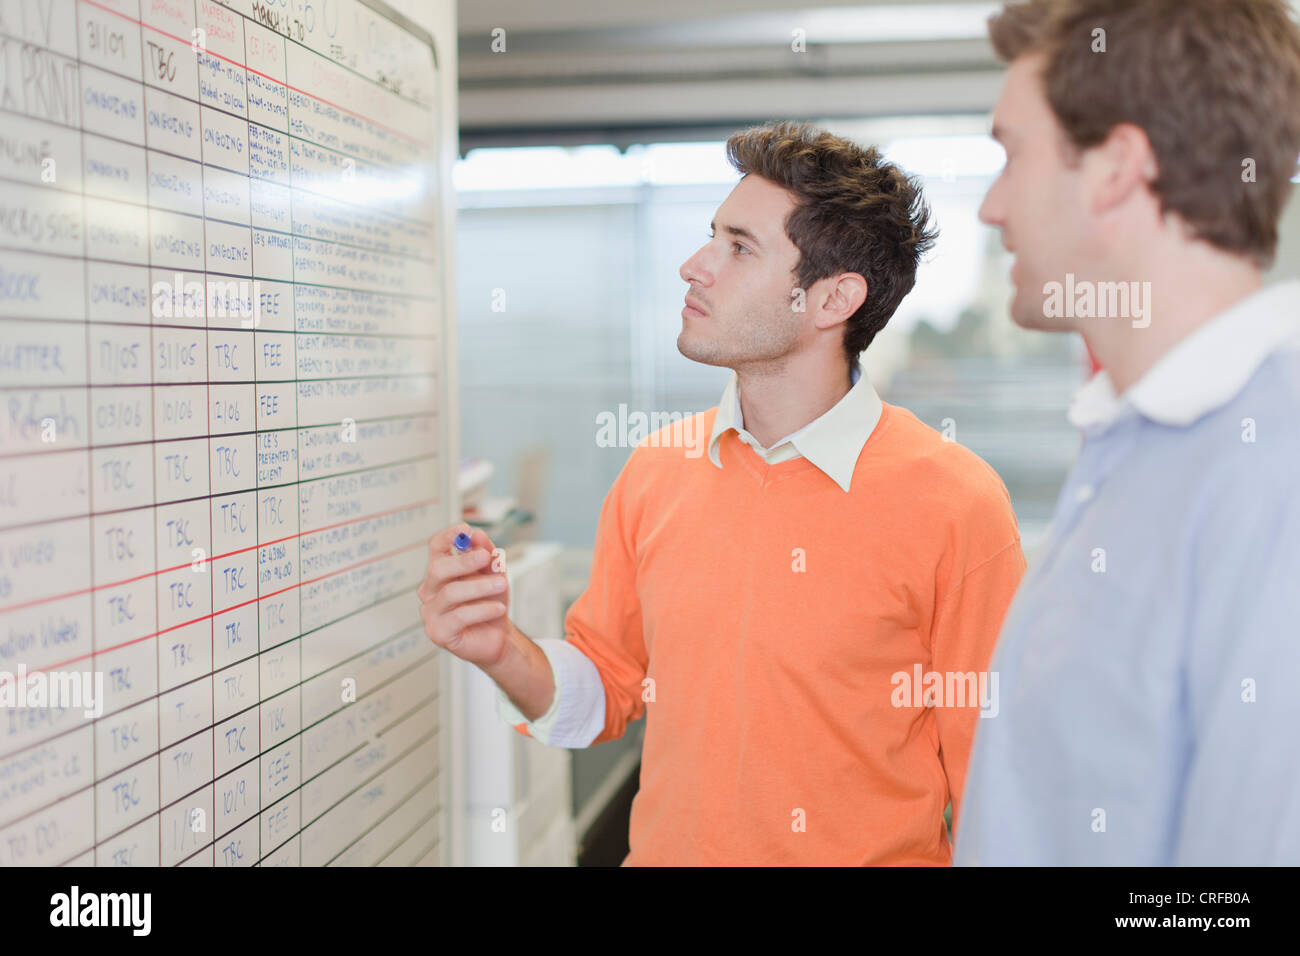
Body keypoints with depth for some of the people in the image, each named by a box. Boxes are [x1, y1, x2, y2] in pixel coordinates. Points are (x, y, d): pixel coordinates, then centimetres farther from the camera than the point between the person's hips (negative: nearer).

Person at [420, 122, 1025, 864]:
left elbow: (997, 773, -11)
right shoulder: (654, 471, -4)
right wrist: (504, 653, -12)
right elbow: (608, 688, 5)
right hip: (667, 849, 3)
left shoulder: (955, 503, -17)